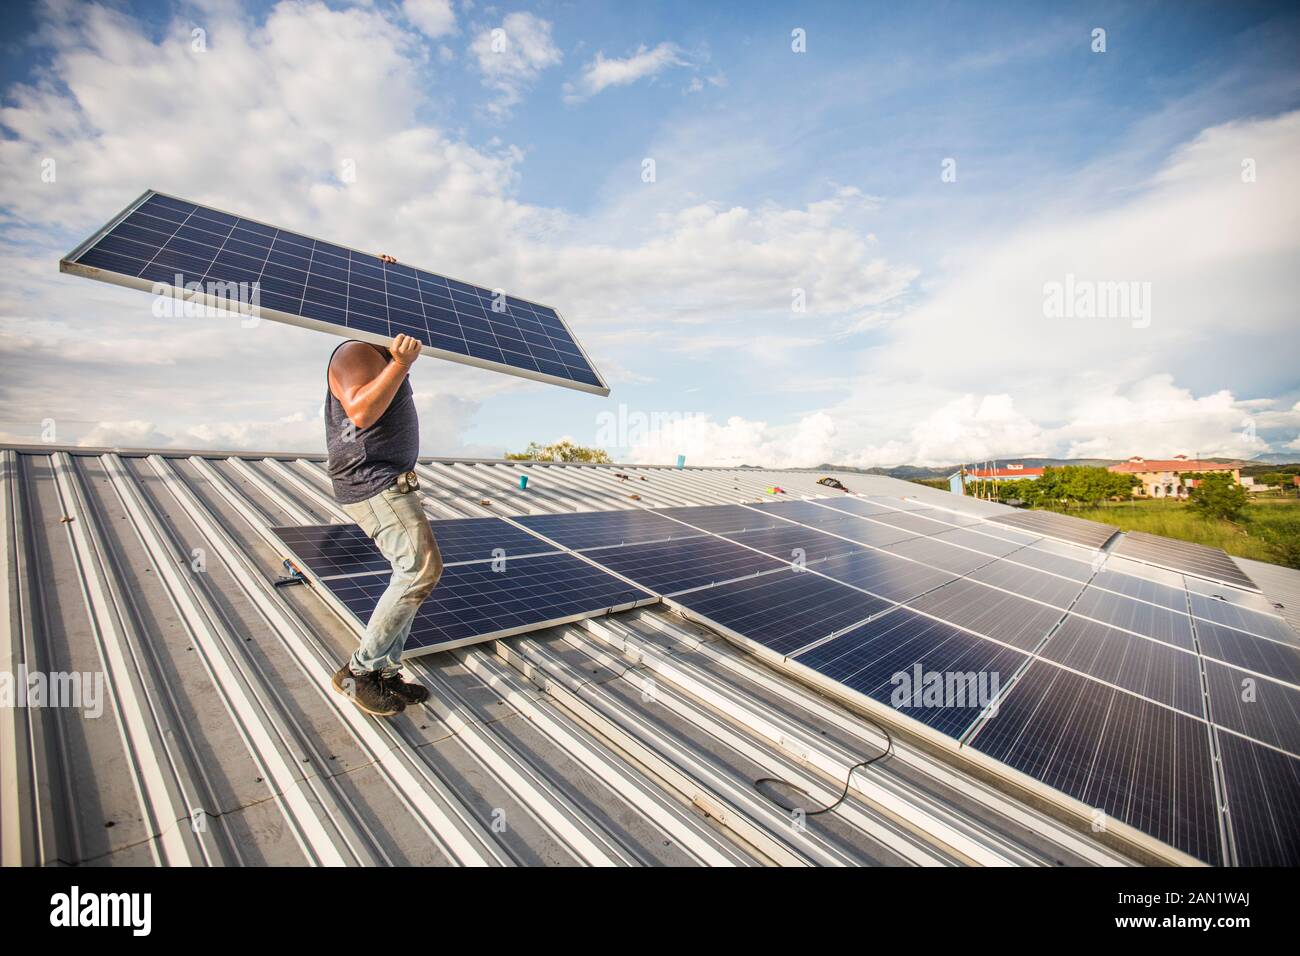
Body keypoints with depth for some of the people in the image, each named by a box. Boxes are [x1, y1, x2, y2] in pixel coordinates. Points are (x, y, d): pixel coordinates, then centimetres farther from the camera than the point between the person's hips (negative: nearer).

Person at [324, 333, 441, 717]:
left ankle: (385, 674, 17)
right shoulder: (355, 352, -10)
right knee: (422, 569, -16)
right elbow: (361, 411, -27)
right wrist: (400, 364, -28)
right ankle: (358, 671, -3)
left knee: (411, 576, 9)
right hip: (373, 483, -11)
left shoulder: (381, 356, 21)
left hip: (389, 482, 11)